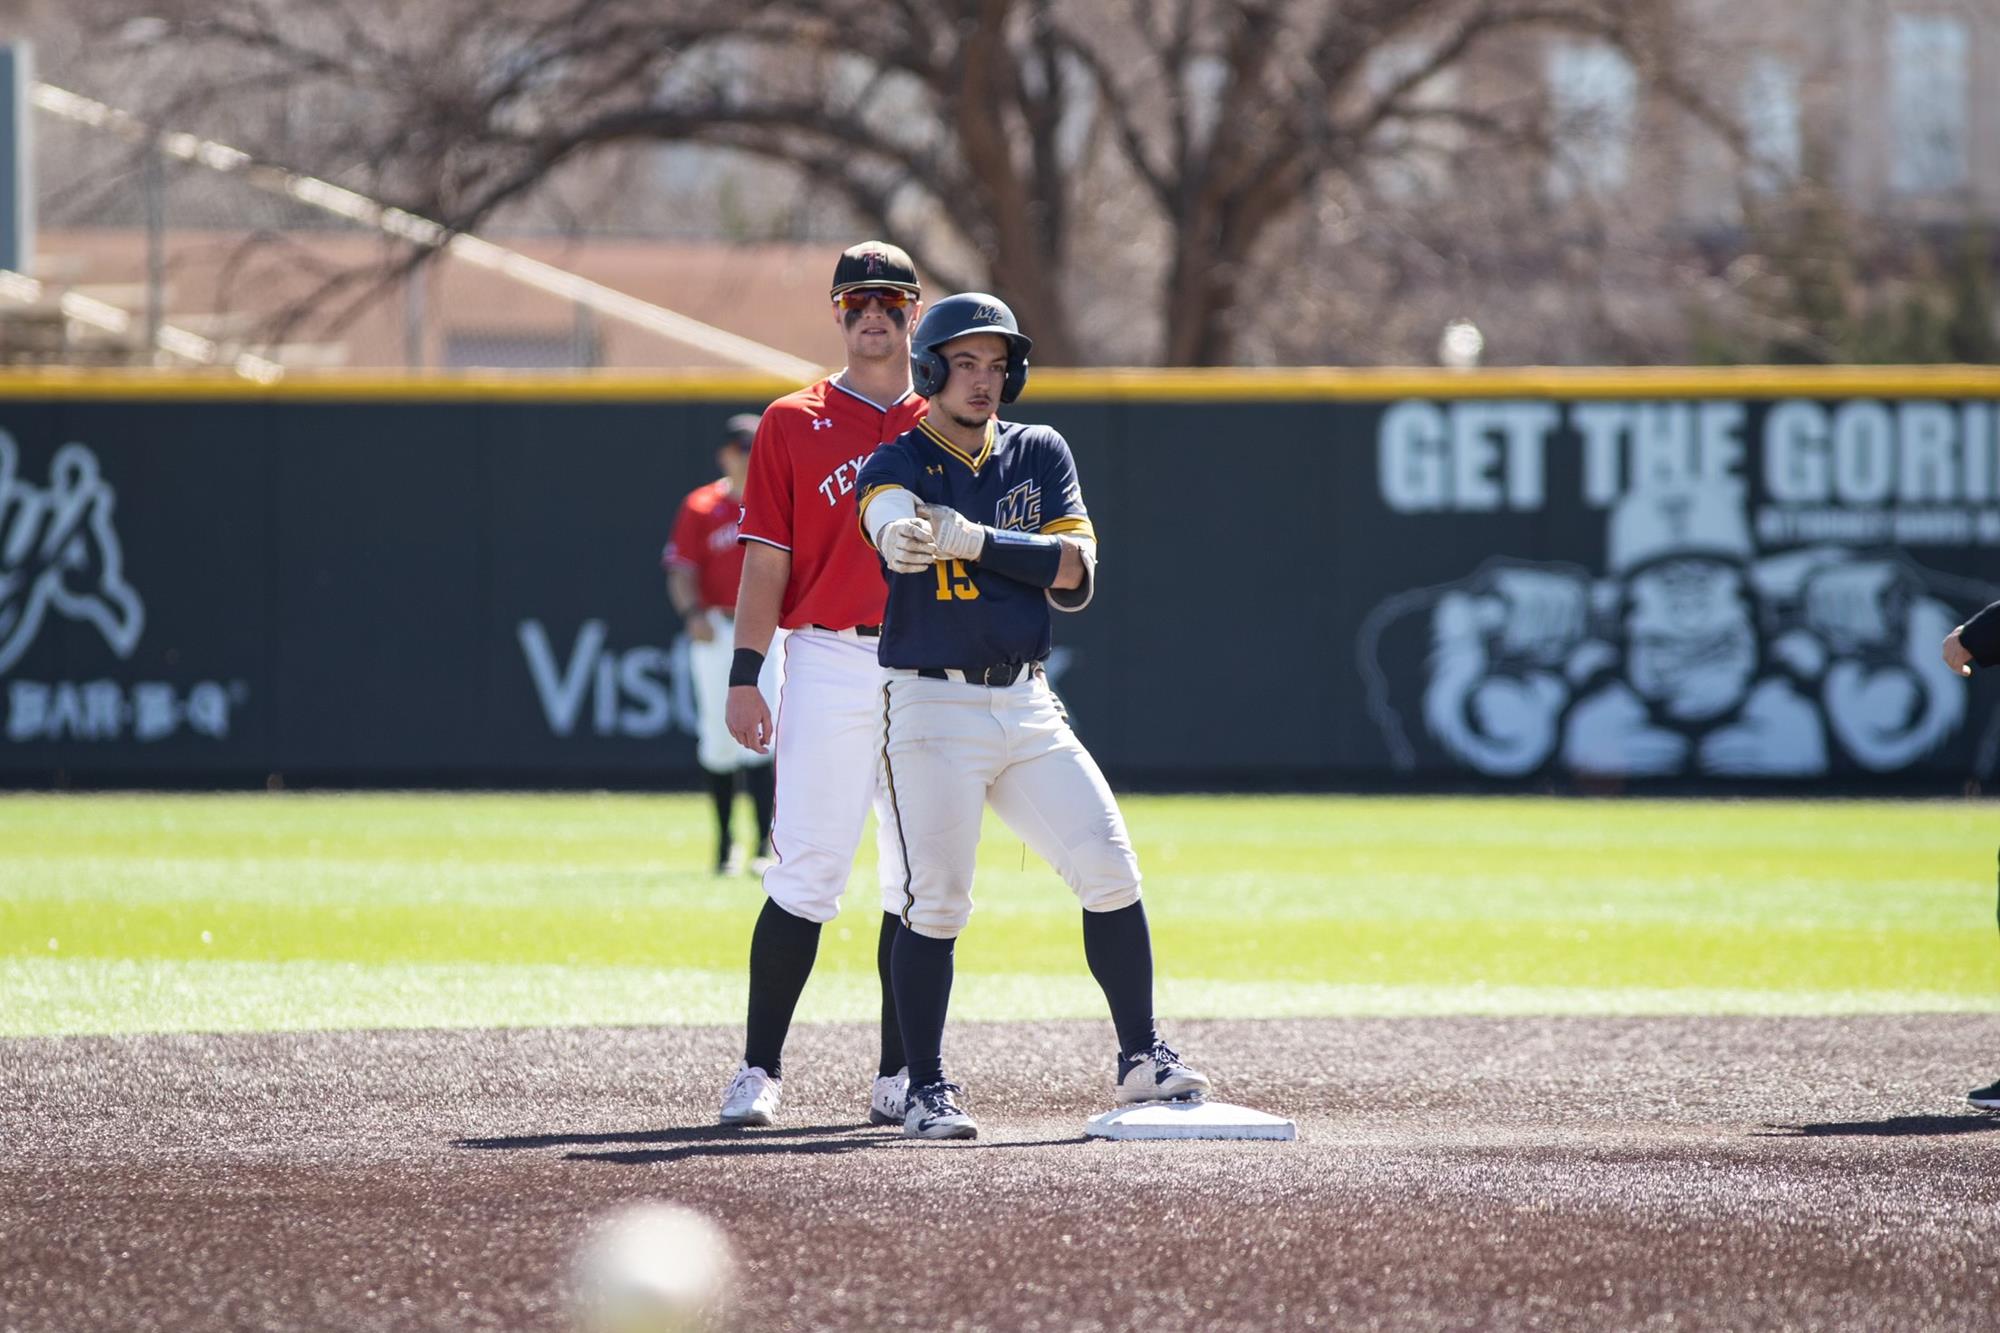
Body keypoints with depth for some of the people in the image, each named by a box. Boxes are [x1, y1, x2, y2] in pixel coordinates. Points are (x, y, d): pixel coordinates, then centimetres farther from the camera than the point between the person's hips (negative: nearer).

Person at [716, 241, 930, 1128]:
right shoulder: (793, 423, 7)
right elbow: (766, 559, 3)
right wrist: (744, 676, -6)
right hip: (828, 663, -3)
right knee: (807, 871, -10)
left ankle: (899, 1077, 8)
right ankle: (759, 1072, -8)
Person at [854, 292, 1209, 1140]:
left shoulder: (1039, 455, 9)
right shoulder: (897, 465, -3)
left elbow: (1075, 576, -4)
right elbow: (895, 531, -29)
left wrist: (973, 539, -19)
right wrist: (905, 536, -55)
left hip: (1028, 708, 4)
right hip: (933, 710, -4)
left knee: (1111, 872, -3)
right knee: (937, 904, -8)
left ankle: (1141, 1061, 8)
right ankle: (927, 1092, 1)